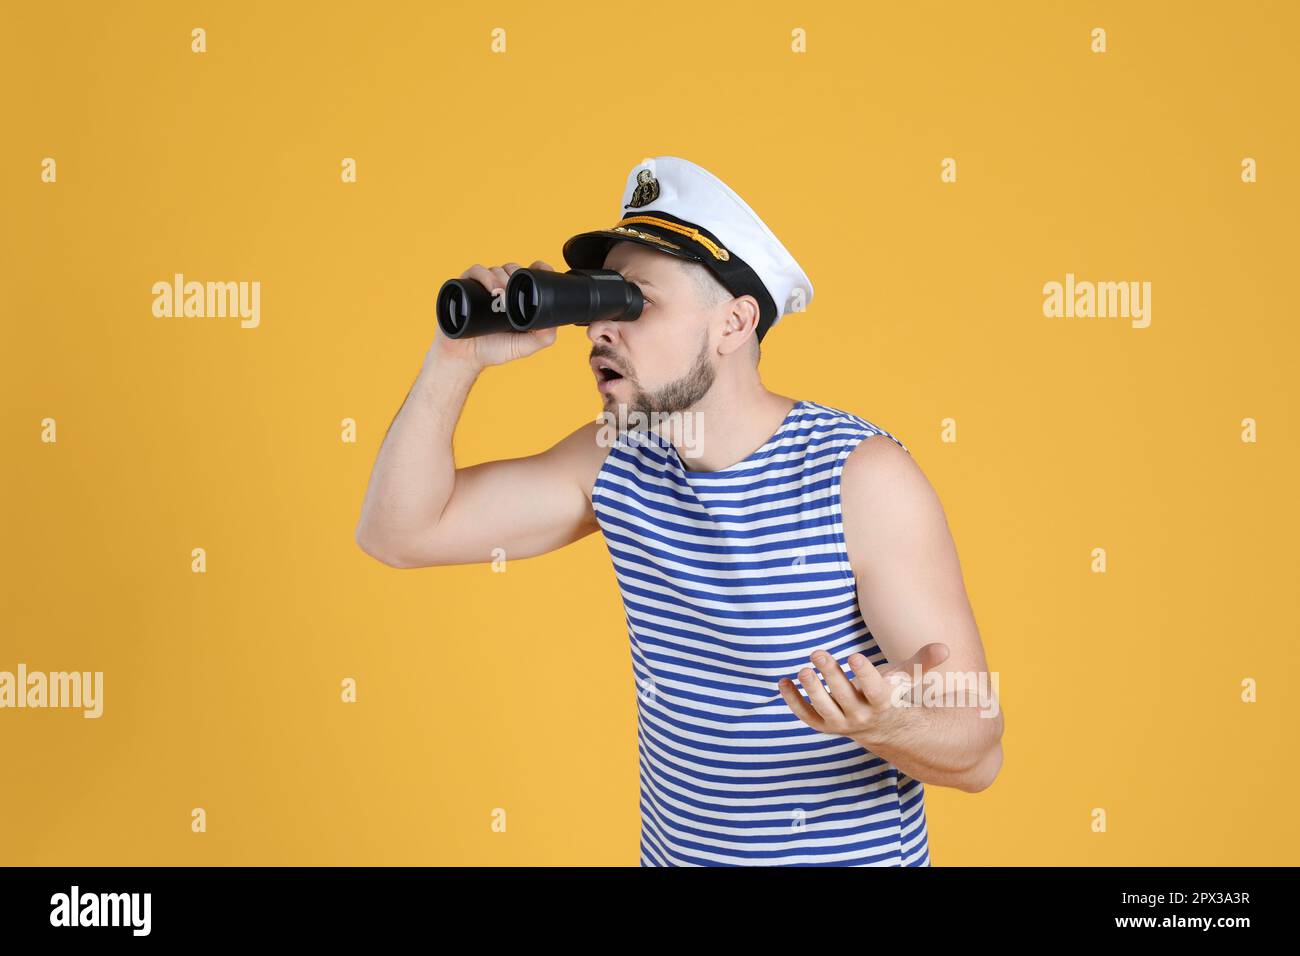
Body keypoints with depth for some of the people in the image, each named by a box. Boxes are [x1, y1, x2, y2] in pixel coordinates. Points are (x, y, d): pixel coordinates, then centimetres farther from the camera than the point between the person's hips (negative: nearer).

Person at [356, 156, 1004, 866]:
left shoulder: (863, 478, -22)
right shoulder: (616, 461, -7)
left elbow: (977, 749, -21)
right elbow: (398, 532, -5)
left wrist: (885, 722, -43)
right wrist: (458, 355, -16)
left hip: (847, 853, -5)